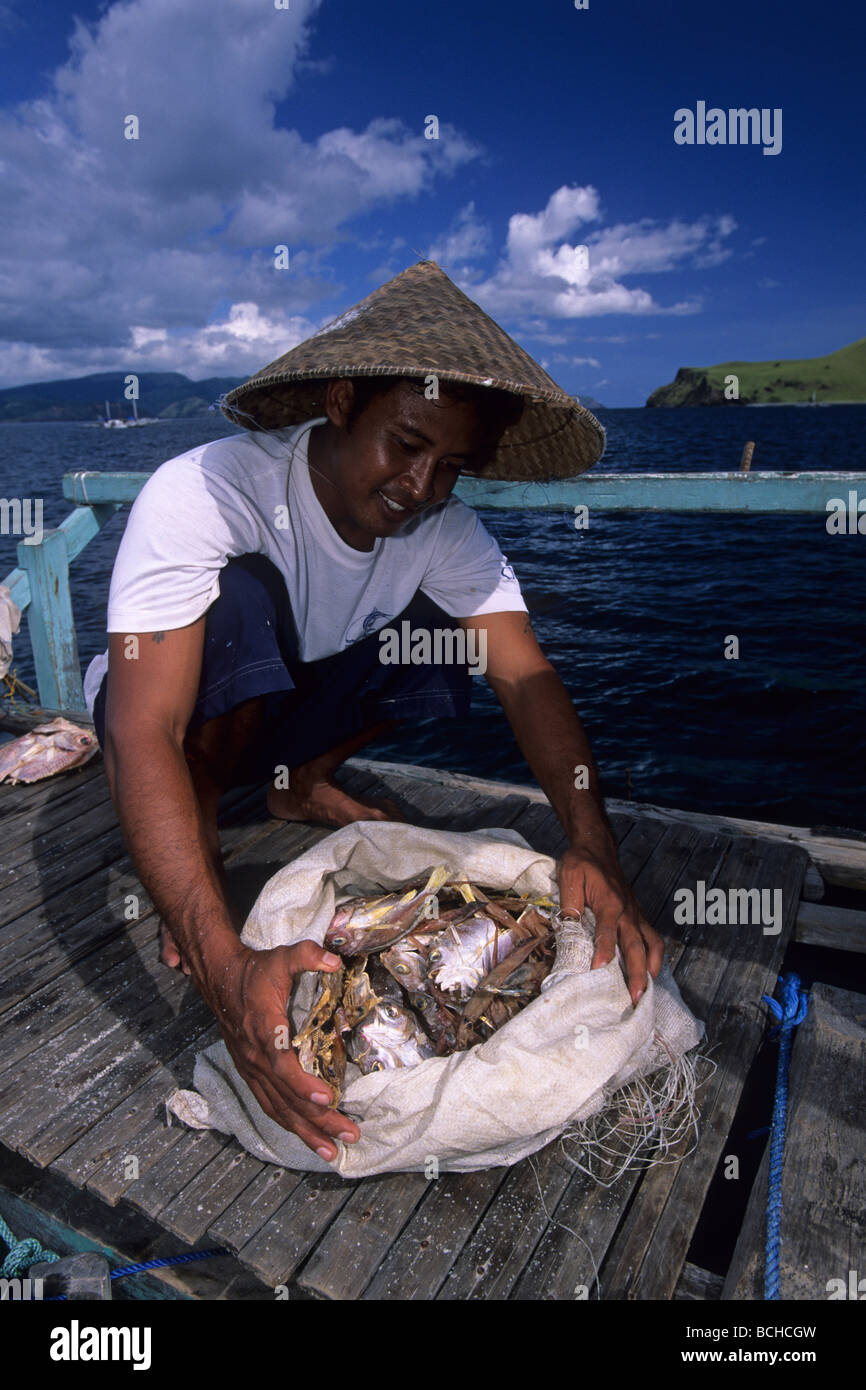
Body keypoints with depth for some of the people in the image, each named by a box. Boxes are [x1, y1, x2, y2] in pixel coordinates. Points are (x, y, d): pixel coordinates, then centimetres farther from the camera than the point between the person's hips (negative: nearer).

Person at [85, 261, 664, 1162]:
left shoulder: (444, 528, -18)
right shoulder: (200, 495, -34)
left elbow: (526, 677, -25)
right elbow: (143, 737, -42)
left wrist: (593, 846, -41)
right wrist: (225, 966, -53)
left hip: (290, 706, 5)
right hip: (160, 707, -4)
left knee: (456, 630, -17)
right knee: (244, 593, -34)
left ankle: (303, 783, 4)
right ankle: (203, 818, -11)